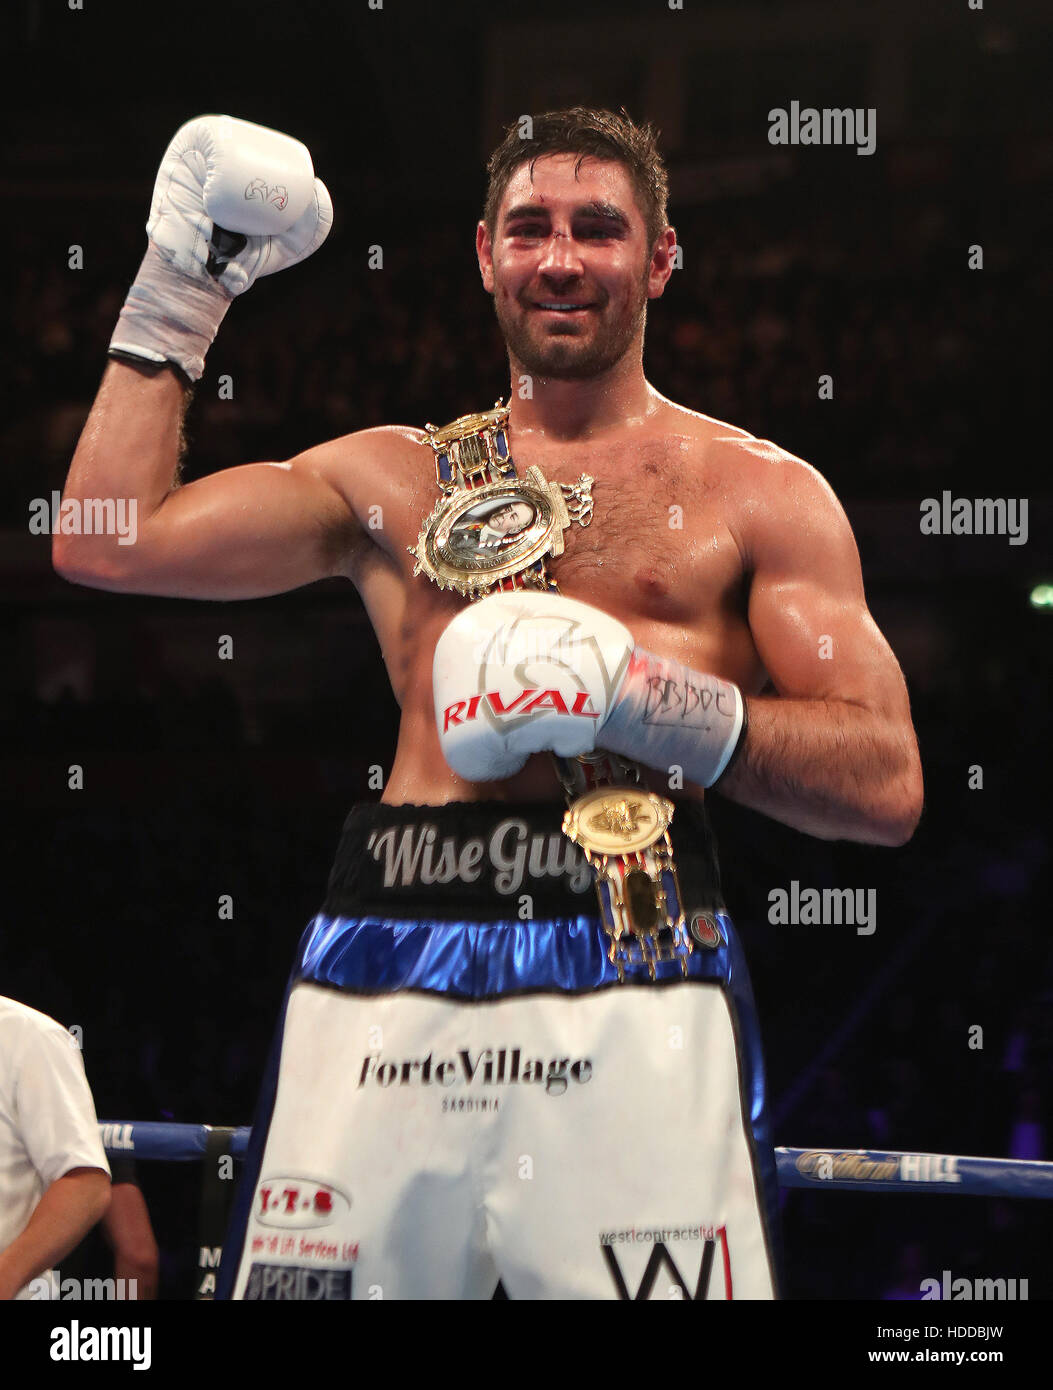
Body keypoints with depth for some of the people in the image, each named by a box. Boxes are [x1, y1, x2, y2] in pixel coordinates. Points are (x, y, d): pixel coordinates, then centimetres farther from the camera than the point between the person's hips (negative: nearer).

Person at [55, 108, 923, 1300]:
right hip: (380, 980, 3)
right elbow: (110, 545, 11)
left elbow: (888, 786, 4)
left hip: (632, 982, -2)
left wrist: (646, 699, -9)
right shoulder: (393, 477, 21)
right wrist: (181, 291, 19)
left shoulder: (754, 491, 13)